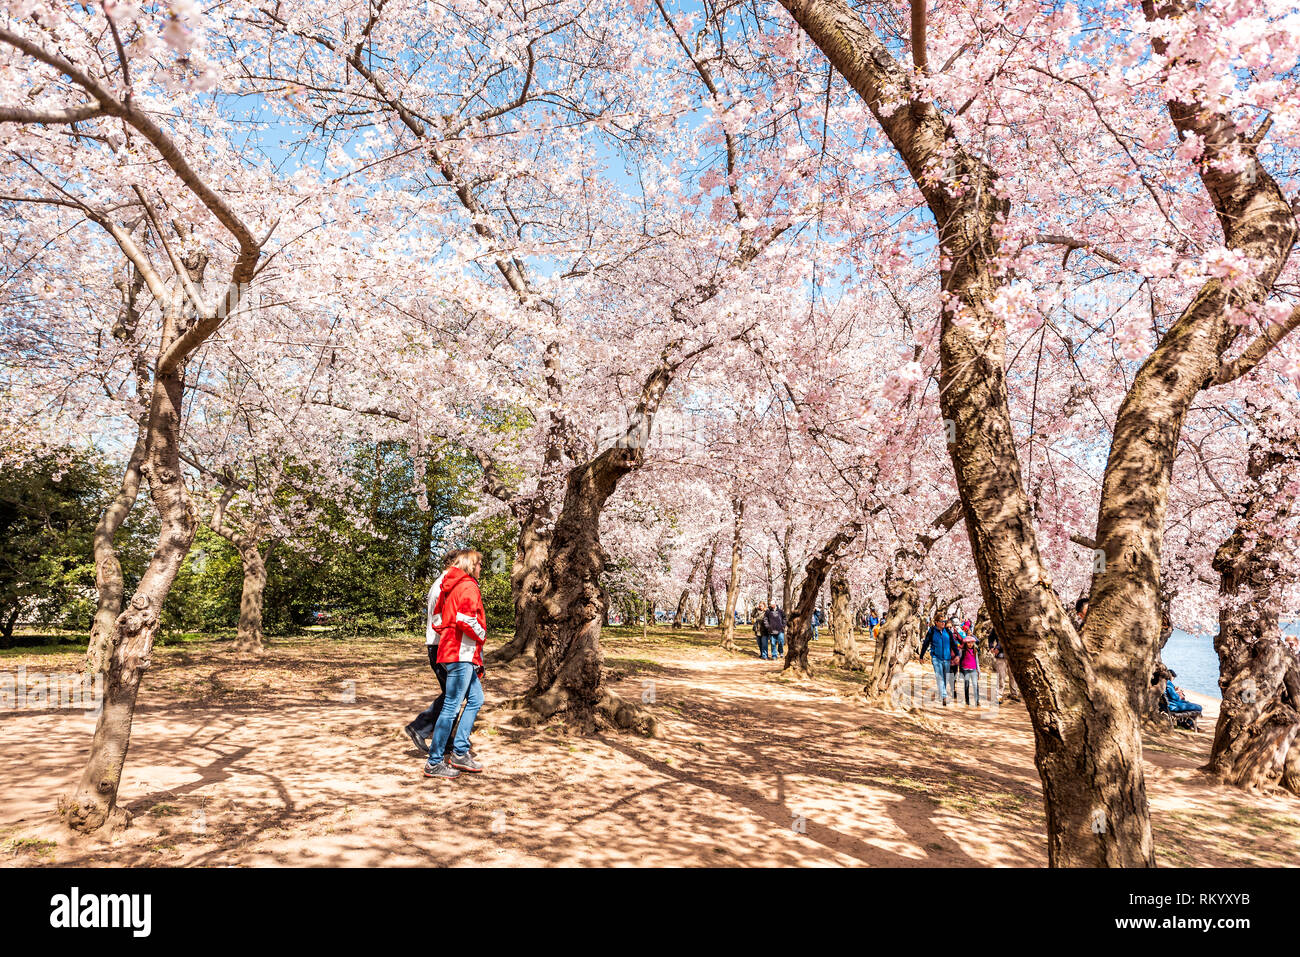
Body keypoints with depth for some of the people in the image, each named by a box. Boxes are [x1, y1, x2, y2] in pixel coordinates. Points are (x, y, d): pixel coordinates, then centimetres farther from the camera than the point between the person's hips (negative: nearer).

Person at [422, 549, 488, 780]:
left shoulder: (448, 585, 17)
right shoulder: (468, 587, -11)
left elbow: (436, 620, 19)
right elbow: (466, 620, -23)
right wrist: (481, 635, -8)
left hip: (450, 648, 10)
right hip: (461, 653, -10)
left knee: (475, 699, 16)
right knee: (451, 707, -6)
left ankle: (460, 752, 17)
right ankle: (435, 763, 0)